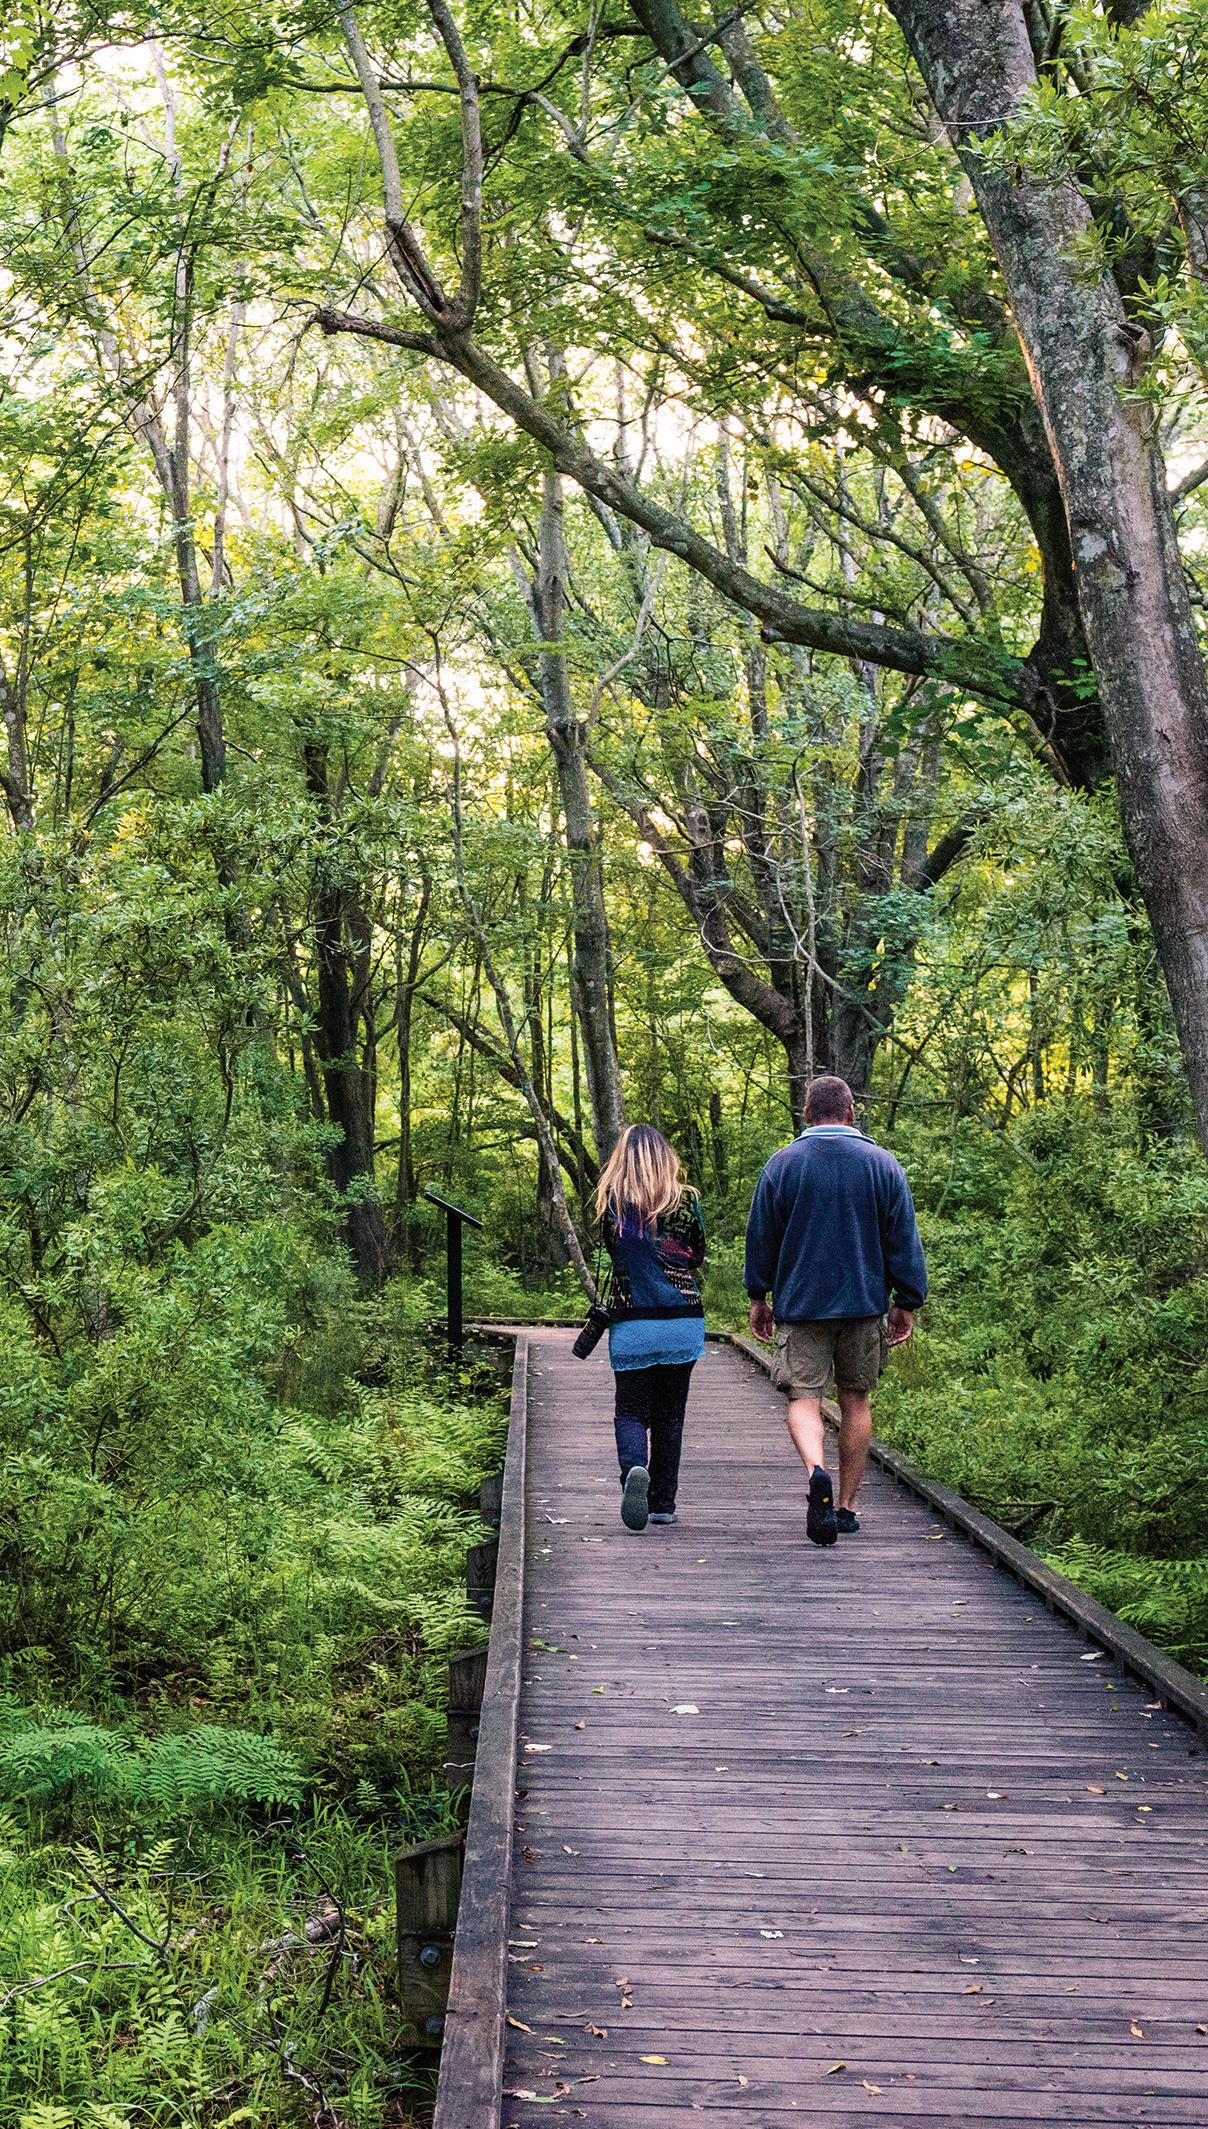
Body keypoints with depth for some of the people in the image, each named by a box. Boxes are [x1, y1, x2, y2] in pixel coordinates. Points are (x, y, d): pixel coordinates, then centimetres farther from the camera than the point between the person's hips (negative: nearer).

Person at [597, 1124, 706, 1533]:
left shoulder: (612, 1200, -3)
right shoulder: (685, 1200, -2)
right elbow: (697, 1257, 9)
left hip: (630, 1324, -1)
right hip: (683, 1321, 1)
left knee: (631, 1410, 5)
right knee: (669, 1413, 12)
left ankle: (634, 1469, -25)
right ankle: (663, 1503, 16)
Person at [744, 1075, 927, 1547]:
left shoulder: (782, 1164, -2)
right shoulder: (882, 1164, 0)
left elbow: (760, 1236, 2)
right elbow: (904, 1240, 2)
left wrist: (758, 1296, 13)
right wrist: (906, 1303, 9)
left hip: (800, 1303, -1)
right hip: (864, 1304, 2)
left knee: (803, 1398, -2)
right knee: (855, 1401, 12)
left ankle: (817, 1472, -31)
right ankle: (846, 1507, 16)